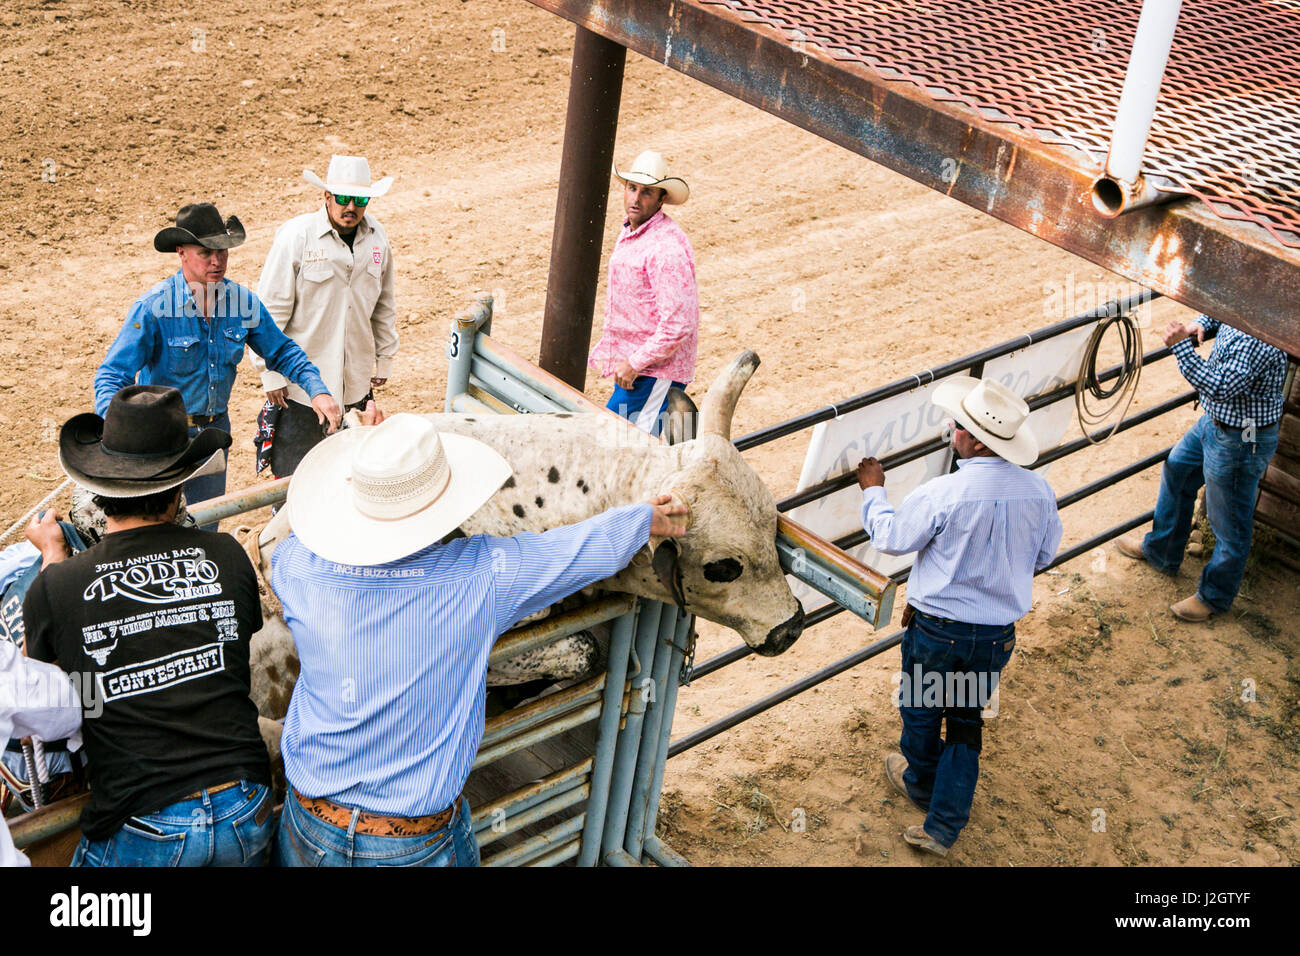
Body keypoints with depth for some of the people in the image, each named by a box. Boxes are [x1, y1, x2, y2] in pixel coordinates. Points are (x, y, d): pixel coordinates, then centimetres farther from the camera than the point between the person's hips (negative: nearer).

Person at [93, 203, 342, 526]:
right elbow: (112, 375, -20)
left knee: (204, 529, 15)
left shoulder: (243, 302, -4)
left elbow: (283, 352, 7)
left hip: (215, 429, 4)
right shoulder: (153, 307, -18)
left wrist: (318, 391, -9)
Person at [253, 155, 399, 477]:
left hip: (356, 384, 5)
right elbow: (270, 310, -9)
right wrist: (271, 374, -9)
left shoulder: (377, 238, 3)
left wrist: (385, 359, 19)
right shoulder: (295, 236, -12)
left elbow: (384, 306, 16)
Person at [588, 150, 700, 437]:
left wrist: (635, 363, -20)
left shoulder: (667, 246, -20)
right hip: (628, 362, 10)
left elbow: (679, 323, -24)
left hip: (654, 370, -10)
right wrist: (609, 350, 22)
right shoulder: (629, 232, 12)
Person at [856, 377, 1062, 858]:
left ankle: (920, 782, 49)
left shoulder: (941, 494, -25)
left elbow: (890, 537, -9)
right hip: (998, 633, 4)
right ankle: (943, 826, 22)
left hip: (937, 628, -3)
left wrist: (872, 490, 8)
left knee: (921, 709, 23)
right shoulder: (1038, 491, -11)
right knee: (967, 718, 19)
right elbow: (1045, 554, 6)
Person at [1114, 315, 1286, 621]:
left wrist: (1181, 345, -33)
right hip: (1215, 422, 11)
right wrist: (1201, 324, -2)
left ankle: (1214, 597, 29)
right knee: (1177, 471, 28)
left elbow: (1219, 388, -38)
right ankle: (1160, 551, 50)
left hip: (1239, 441, -11)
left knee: (1229, 522, 8)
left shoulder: (1259, 343, -35)